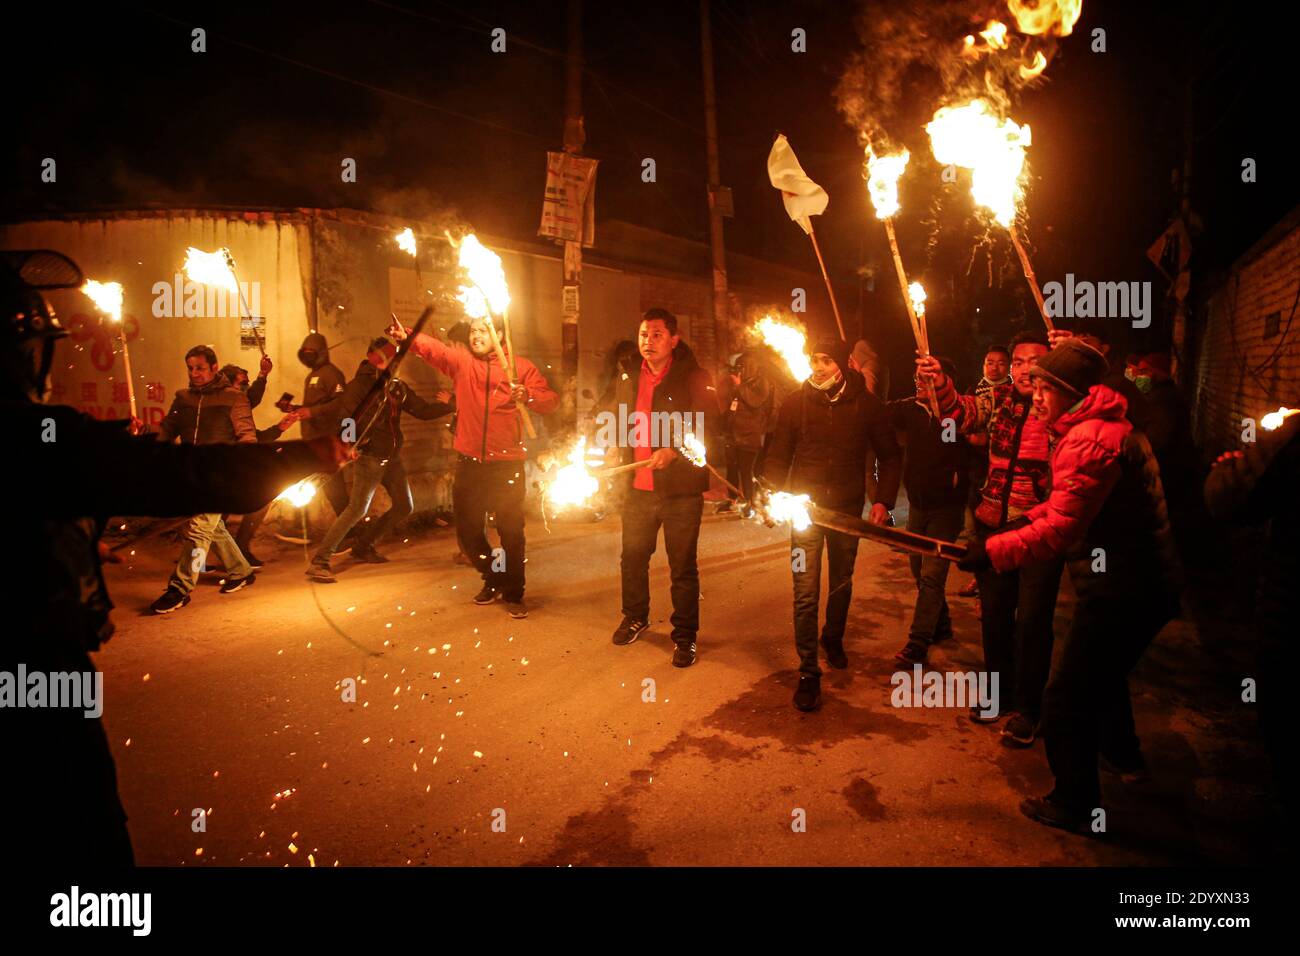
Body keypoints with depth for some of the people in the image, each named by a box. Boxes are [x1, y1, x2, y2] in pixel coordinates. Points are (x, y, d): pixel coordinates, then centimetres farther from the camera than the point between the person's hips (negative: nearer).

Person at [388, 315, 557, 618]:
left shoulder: (522, 367, 2)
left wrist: (528, 394, -22)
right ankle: (493, 579, 36)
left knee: (511, 532, 2)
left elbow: (551, 401, -3)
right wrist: (407, 336, -30)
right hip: (469, 463, 3)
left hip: (507, 465, -2)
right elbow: (432, 348, -12)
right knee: (468, 531, 11)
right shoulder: (460, 361, 6)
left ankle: (514, 594, 20)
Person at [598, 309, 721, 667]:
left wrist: (675, 451, -27)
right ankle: (635, 617, 40)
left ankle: (685, 634, 20)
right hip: (636, 488, 5)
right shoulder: (627, 380, 7)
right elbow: (604, 416, 23)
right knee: (632, 557, 18)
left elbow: (710, 433, -14)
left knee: (683, 566, 4)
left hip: (681, 489, -5)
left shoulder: (695, 380, -9)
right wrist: (611, 447, 5)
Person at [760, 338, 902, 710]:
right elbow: (778, 455, 2)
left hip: (847, 509, 1)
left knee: (842, 582, 18)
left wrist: (883, 500, -4)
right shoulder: (795, 403, -4)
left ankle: (833, 639, 45)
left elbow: (890, 456, 5)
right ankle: (808, 673, 4)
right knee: (805, 592, -5)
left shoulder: (867, 404, -4)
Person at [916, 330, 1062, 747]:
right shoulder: (1000, 399, 5)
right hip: (993, 525, 4)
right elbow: (962, 413, -5)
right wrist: (940, 382, -25)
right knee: (994, 614, 15)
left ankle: (1026, 709, 22)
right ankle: (999, 694, 35)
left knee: (1032, 621, 3)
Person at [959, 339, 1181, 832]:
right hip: (1145, 582, 11)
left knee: (1066, 698, -1)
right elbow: (1074, 501, 19)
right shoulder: (1109, 427, 12)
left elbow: (1062, 530, -29)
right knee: (1103, 671, 32)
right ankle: (1122, 752, 55)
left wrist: (993, 550, -23)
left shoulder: (1092, 440, -24)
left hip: (1122, 591, -11)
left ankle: (1075, 804, 14)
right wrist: (1029, 517, 5)